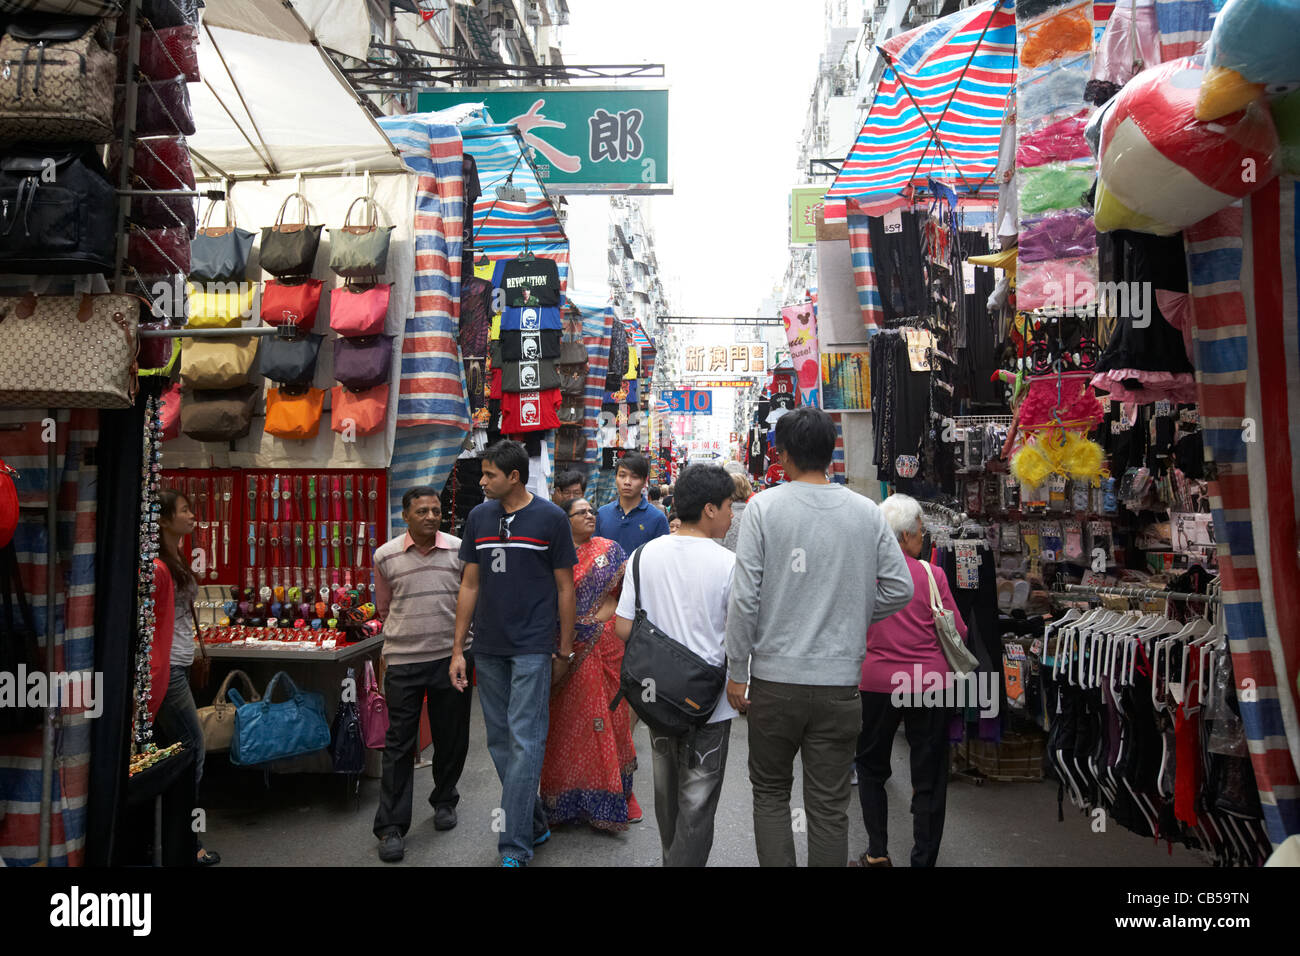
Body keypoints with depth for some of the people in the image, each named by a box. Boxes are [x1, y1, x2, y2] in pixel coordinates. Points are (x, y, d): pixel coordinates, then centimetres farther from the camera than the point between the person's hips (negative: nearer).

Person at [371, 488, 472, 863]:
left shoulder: (460, 550, -1)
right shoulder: (386, 556, 0)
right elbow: (384, 607, 15)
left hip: (453, 656, 1)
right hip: (403, 662, -1)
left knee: (451, 737, 13)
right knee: (399, 744, 4)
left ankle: (444, 801, 35)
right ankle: (391, 826, 14)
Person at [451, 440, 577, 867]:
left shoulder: (551, 518, -5)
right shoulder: (478, 517, 7)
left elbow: (565, 587, -1)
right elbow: (470, 585, 10)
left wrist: (565, 650, 0)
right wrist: (457, 650, 7)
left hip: (533, 648, -5)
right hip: (488, 648, 5)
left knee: (524, 742, -4)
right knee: (500, 741, 12)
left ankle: (514, 848, 4)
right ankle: (535, 824, 29)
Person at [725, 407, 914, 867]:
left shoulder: (765, 506, -8)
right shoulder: (868, 513, 0)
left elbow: (745, 597, -11)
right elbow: (900, 588, 2)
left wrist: (737, 671, -2)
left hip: (774, 679, -2)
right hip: (840, 682, 2)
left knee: (770, 792, 17)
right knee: (829, 805, 13)